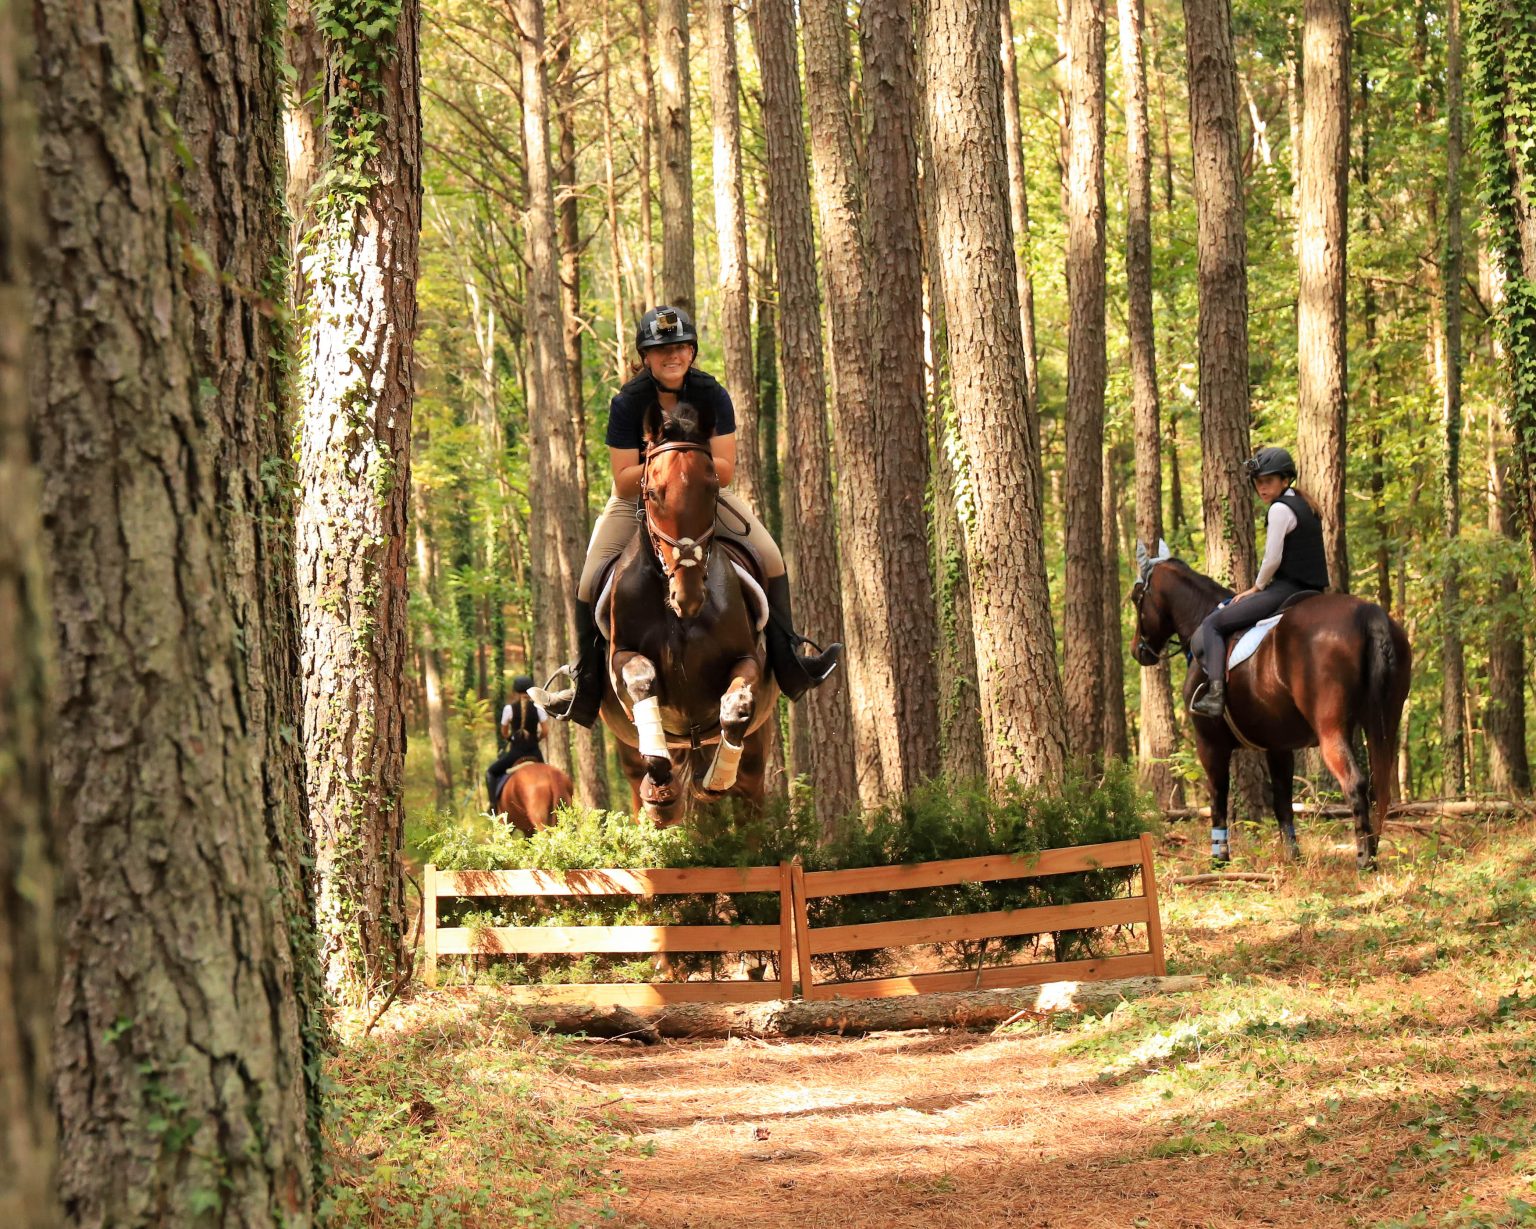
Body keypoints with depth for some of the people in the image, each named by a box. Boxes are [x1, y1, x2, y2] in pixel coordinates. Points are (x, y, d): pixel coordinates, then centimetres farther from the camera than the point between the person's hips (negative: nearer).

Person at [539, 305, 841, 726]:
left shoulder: (711, 395, -14)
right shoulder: (627, 402, -18)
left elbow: (725, 470, -16)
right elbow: (624, 483, -18)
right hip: (638, 498, -1)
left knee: (770, 558, -15)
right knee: (591, 581, -18)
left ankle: (788, 660, -1)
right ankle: (586, 684, -3)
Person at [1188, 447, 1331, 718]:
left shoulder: (1280, 508, -12)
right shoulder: (1306, 507, 17)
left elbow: (1272, 559, -18)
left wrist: (1257, 588, -1)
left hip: (1286, 590, -10)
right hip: (1311, 592, 10)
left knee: (1213, 624, -5)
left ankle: (1215, 694, -18)